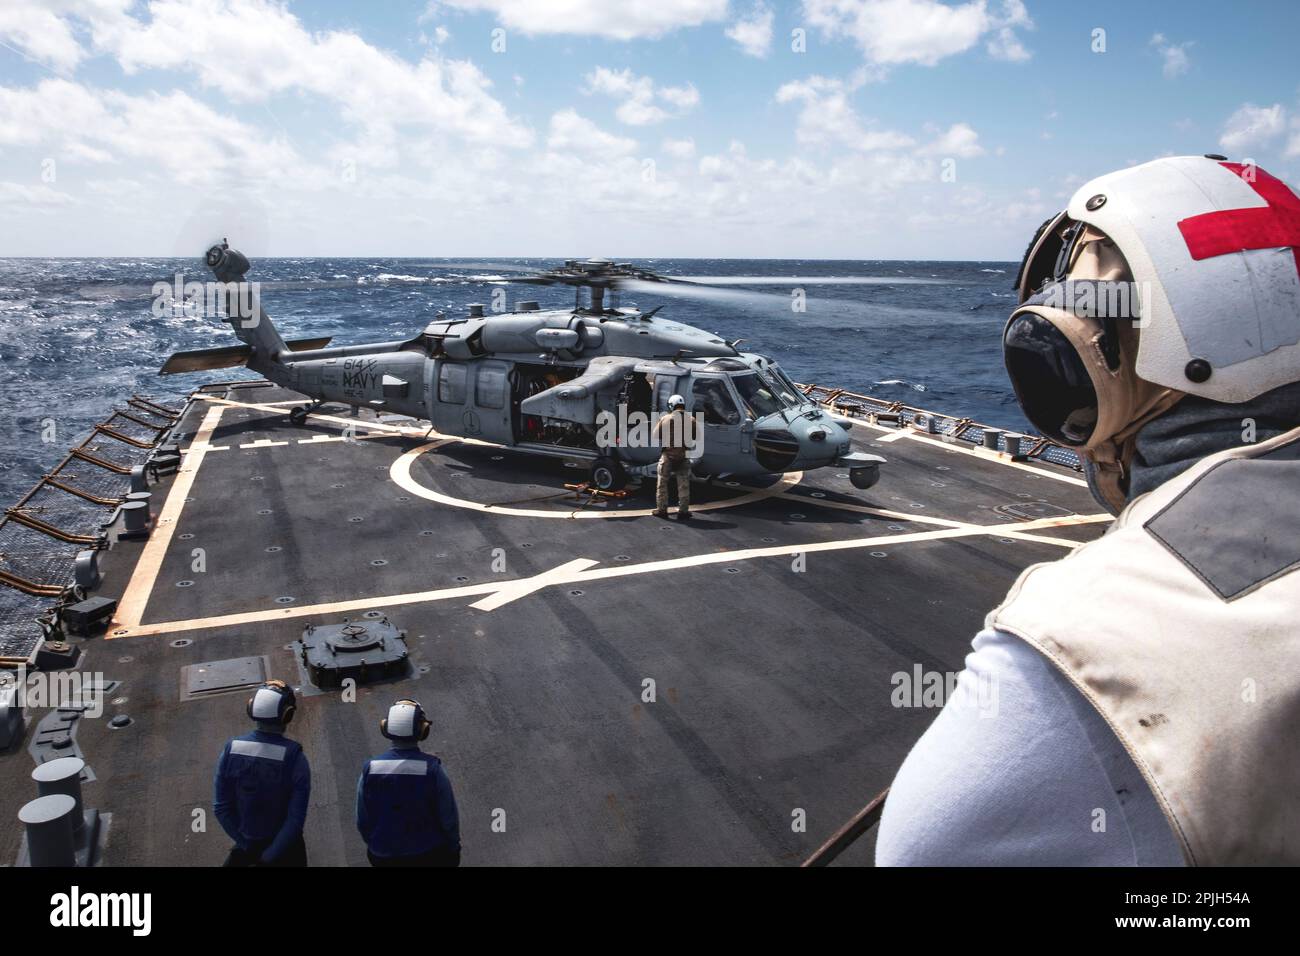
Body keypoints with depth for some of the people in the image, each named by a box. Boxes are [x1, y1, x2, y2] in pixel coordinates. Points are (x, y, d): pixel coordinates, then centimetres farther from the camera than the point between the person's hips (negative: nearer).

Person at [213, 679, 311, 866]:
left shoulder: (231, 750, -17)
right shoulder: (294, 757, -25)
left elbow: (221, 807, -10)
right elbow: (296, 818, -25)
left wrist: (246, 844, -1)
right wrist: (268, 857, -13)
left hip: (247, 841, 2)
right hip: (284, 843, -2)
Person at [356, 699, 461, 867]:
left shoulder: (370, 770, -16)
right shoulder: (432, 769, -22)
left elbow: (362, 821, -4)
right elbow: (449, 817, -12)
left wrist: (374, 846, 15)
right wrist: (453, 845, 6)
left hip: (384, 856, 2)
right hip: (430, 854, -2)